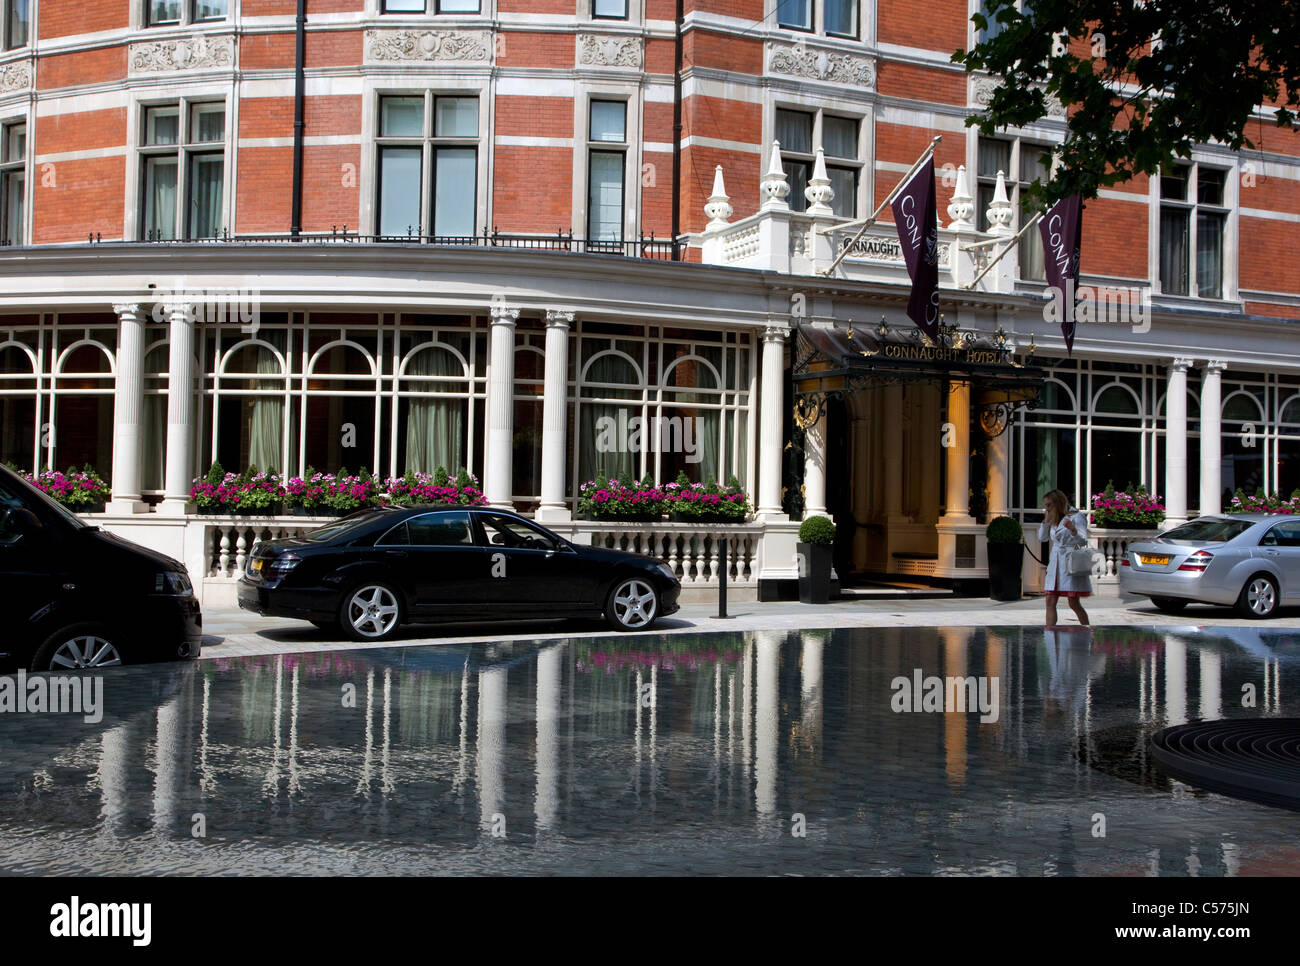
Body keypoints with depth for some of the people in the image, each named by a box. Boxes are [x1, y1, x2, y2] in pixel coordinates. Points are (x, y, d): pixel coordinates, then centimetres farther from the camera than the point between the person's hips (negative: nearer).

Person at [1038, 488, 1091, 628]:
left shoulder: (1076, 517, -6)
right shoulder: (1054, 520, 16)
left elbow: (1083, 541, -15)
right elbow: (1042, 538, 15)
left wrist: (1073, 529, -35)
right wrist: (1047, 519, 4)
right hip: (1055, 564, 7)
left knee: (1074, 603, -7)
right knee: (1050, 602, 0)